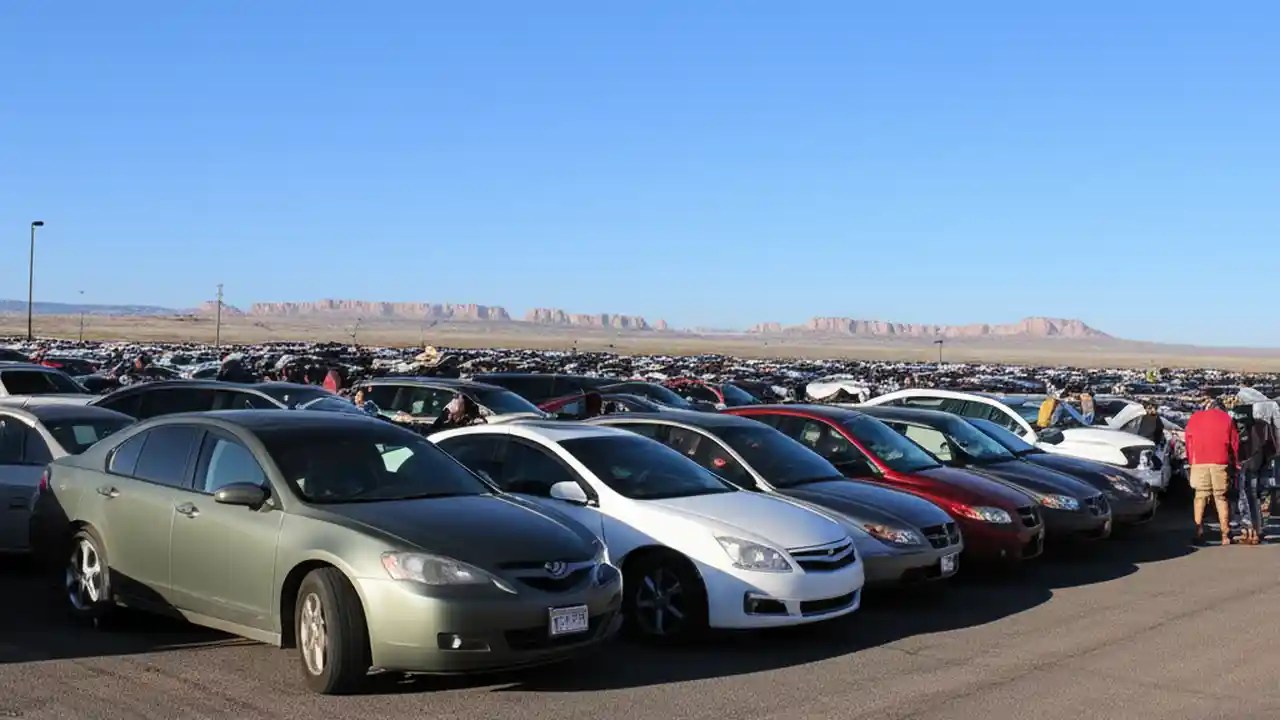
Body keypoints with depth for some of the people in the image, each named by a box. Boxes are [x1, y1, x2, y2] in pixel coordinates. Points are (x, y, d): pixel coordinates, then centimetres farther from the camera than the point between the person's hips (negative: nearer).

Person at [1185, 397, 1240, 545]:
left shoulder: (1194, 418, 13)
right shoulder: (1226, 418, 12)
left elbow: (1188, 442, 11)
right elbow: (1234, 442, 10)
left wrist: (1190, 461, 16)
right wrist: (1235, 464, 16)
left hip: (1199, 462, 0)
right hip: (1220, 462, 0)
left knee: (1200, 496, 7)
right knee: (1221, 497, 4)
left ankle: (1199, 531, -6)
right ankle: (1225, 535, 0)